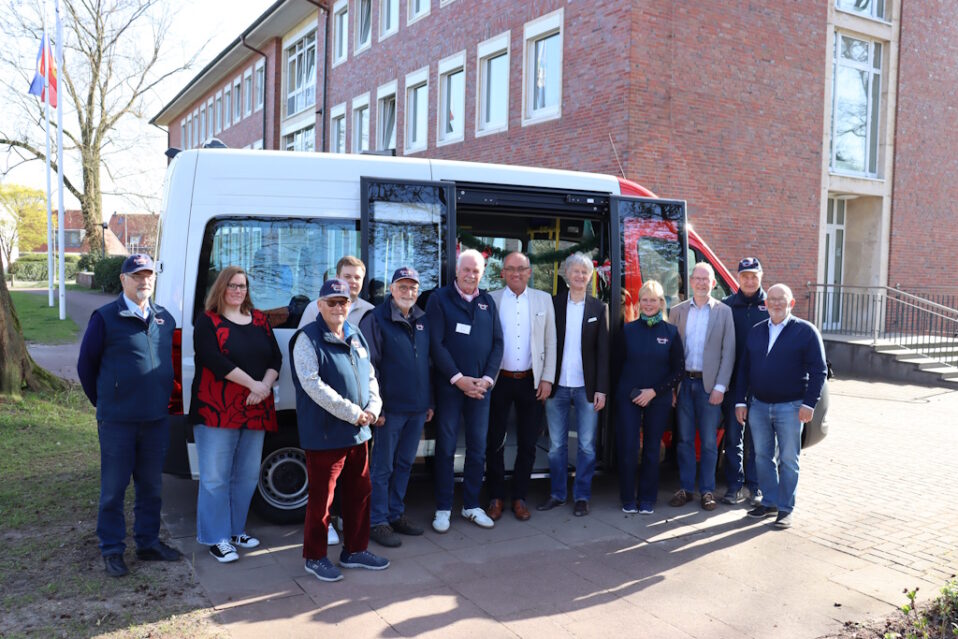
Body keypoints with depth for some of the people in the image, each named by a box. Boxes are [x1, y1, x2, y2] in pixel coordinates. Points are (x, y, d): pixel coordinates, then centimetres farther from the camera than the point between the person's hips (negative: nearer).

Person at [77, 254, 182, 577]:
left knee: (151, 486, 13)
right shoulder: (105, 317, -5)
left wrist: (164, 400, 11)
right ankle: (112, 550, 17)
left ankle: (148, 543, 26)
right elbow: (86, 364, 0)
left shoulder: (165, 319, 9)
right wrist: (104, 403, 4)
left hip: (157, 418, 5)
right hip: (117, 421, -4)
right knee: (113, 487, 5)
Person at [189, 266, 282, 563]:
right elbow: (215, 361, -15)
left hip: (255, 410, 6)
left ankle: (235, 530, 26)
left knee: (247, 475, 12)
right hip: (217, 410, -5)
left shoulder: (259, 319, 14)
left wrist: (266, 385, -9)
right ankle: (216, 538, 9)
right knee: (215, 477, -2)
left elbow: (276, 357, 10)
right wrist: (253, 384, -18)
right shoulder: (207, 322, -1)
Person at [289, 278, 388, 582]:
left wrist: (372, 408, -1)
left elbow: (370, 377, 18)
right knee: (321, 498, 3)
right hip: (324, 434, -7)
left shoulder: (356, 338, 12)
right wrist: (352, 412, -19)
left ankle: (354, 550, 31)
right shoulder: (308, 339, -11)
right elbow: (313, 385, -19)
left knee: (359, 493, 15)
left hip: (358, 432, 7)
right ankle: (315, 557, 20)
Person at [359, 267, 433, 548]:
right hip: (390, 408, -6)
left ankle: (396, 514, 28)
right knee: (382, 467, 2)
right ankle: (377, 522, 12)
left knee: (404, 464, 15)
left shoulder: (422, 321, 10)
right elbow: (369, 365, -12)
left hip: (417, 408, 6)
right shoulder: (377, 320, -9)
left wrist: (429, 401, 14)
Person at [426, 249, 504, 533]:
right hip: (449, 385, -4)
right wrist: (458, 379, -14)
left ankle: (471, 505, 21)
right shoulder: (440, 299, -2)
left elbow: (497, 343, 8)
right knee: (445, 448, 3)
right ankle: (443, 508, 13)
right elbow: (436, 344, -9)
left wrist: (487, 379, -5)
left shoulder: (487, 302, 10)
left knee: (478, 448, 9)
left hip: (480, 386, 4)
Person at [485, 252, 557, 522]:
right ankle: (496, 497, 19)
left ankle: (520, 497, 20)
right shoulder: (491, 299, 2)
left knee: (527, 444, 7)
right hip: (499, 380, -1)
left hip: (531, 381, 1)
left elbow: (550, 342, 5)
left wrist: (547, 379, -1)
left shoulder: (543, 299, 5)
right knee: (494, 443, 6)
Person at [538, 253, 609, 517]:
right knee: (556, 445, 9)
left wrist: (602, 388, -5)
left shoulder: (598, 308, 3)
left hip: (586, 387, -1)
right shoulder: (553, 304, 4)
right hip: (557, 385, 1)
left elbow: (603, 350, 1)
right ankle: (557, 494, 22)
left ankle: (582, 497, 18)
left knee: (586, 445, 6)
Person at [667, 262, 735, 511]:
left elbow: (728, 352, -2)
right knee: (684, 439, 8)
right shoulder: (678, 311, 6)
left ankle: (707, 491, 16)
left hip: (709, 384, -2)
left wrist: (720, 386, -9)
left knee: (709, 442, 5)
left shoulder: (724, 312, 1)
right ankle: (686, 488, 19)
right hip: (684, 382, 2)